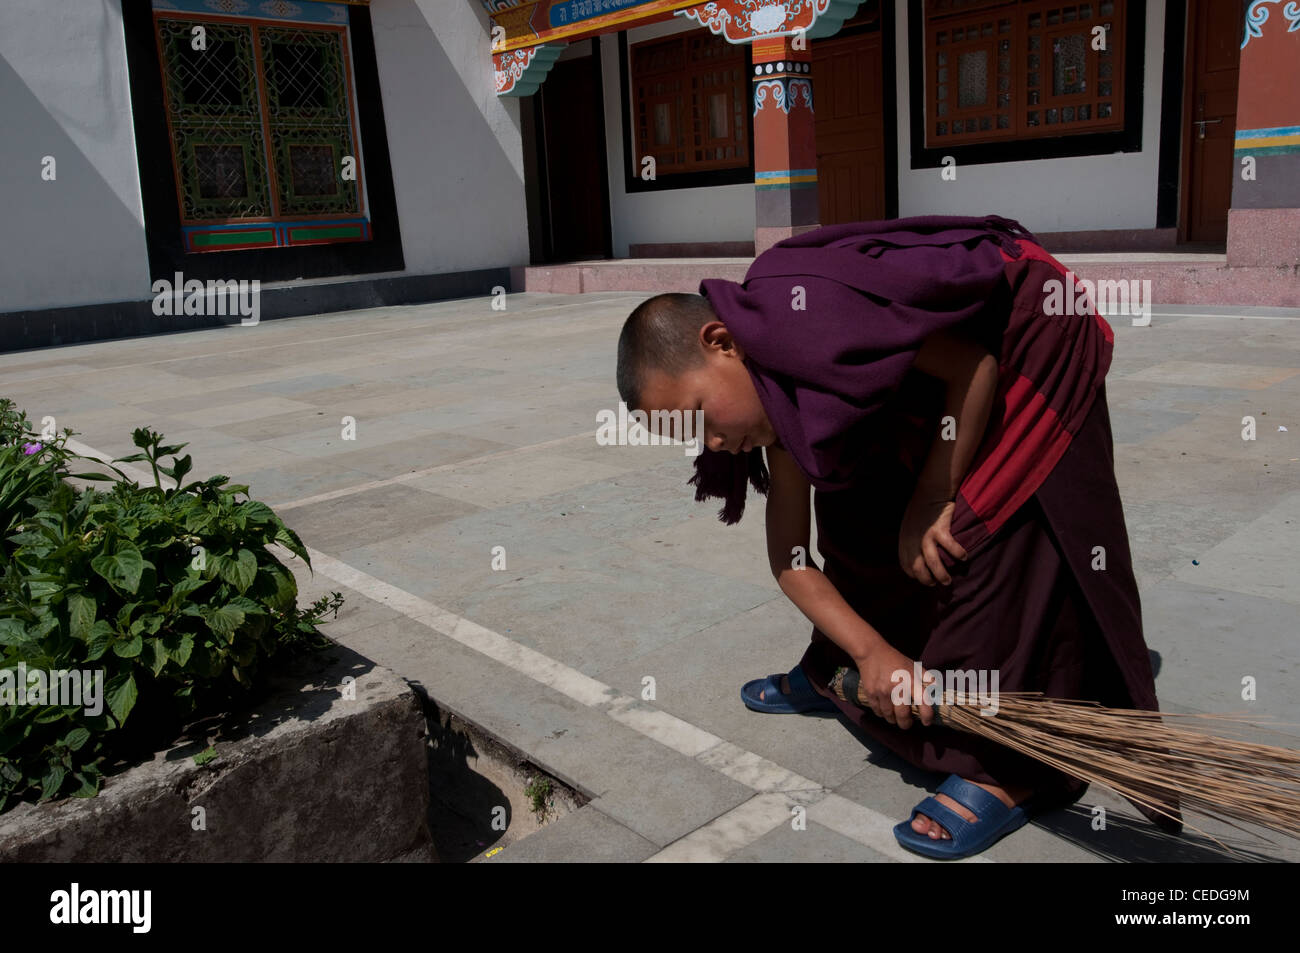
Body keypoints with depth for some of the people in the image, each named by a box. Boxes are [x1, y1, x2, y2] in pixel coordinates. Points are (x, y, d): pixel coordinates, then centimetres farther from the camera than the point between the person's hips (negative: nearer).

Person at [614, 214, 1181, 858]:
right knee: (862, 514, 9)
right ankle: (833, 678, 28)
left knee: (979, 529, -18)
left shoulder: (805, 316, -34)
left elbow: (974, 364, -26)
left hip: (1031, 347, -8)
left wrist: (932, 499, -21)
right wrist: (873, 652, -13)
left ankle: (1011, 769, -7)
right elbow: (790, 560, -3)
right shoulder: (770, 393, -6)